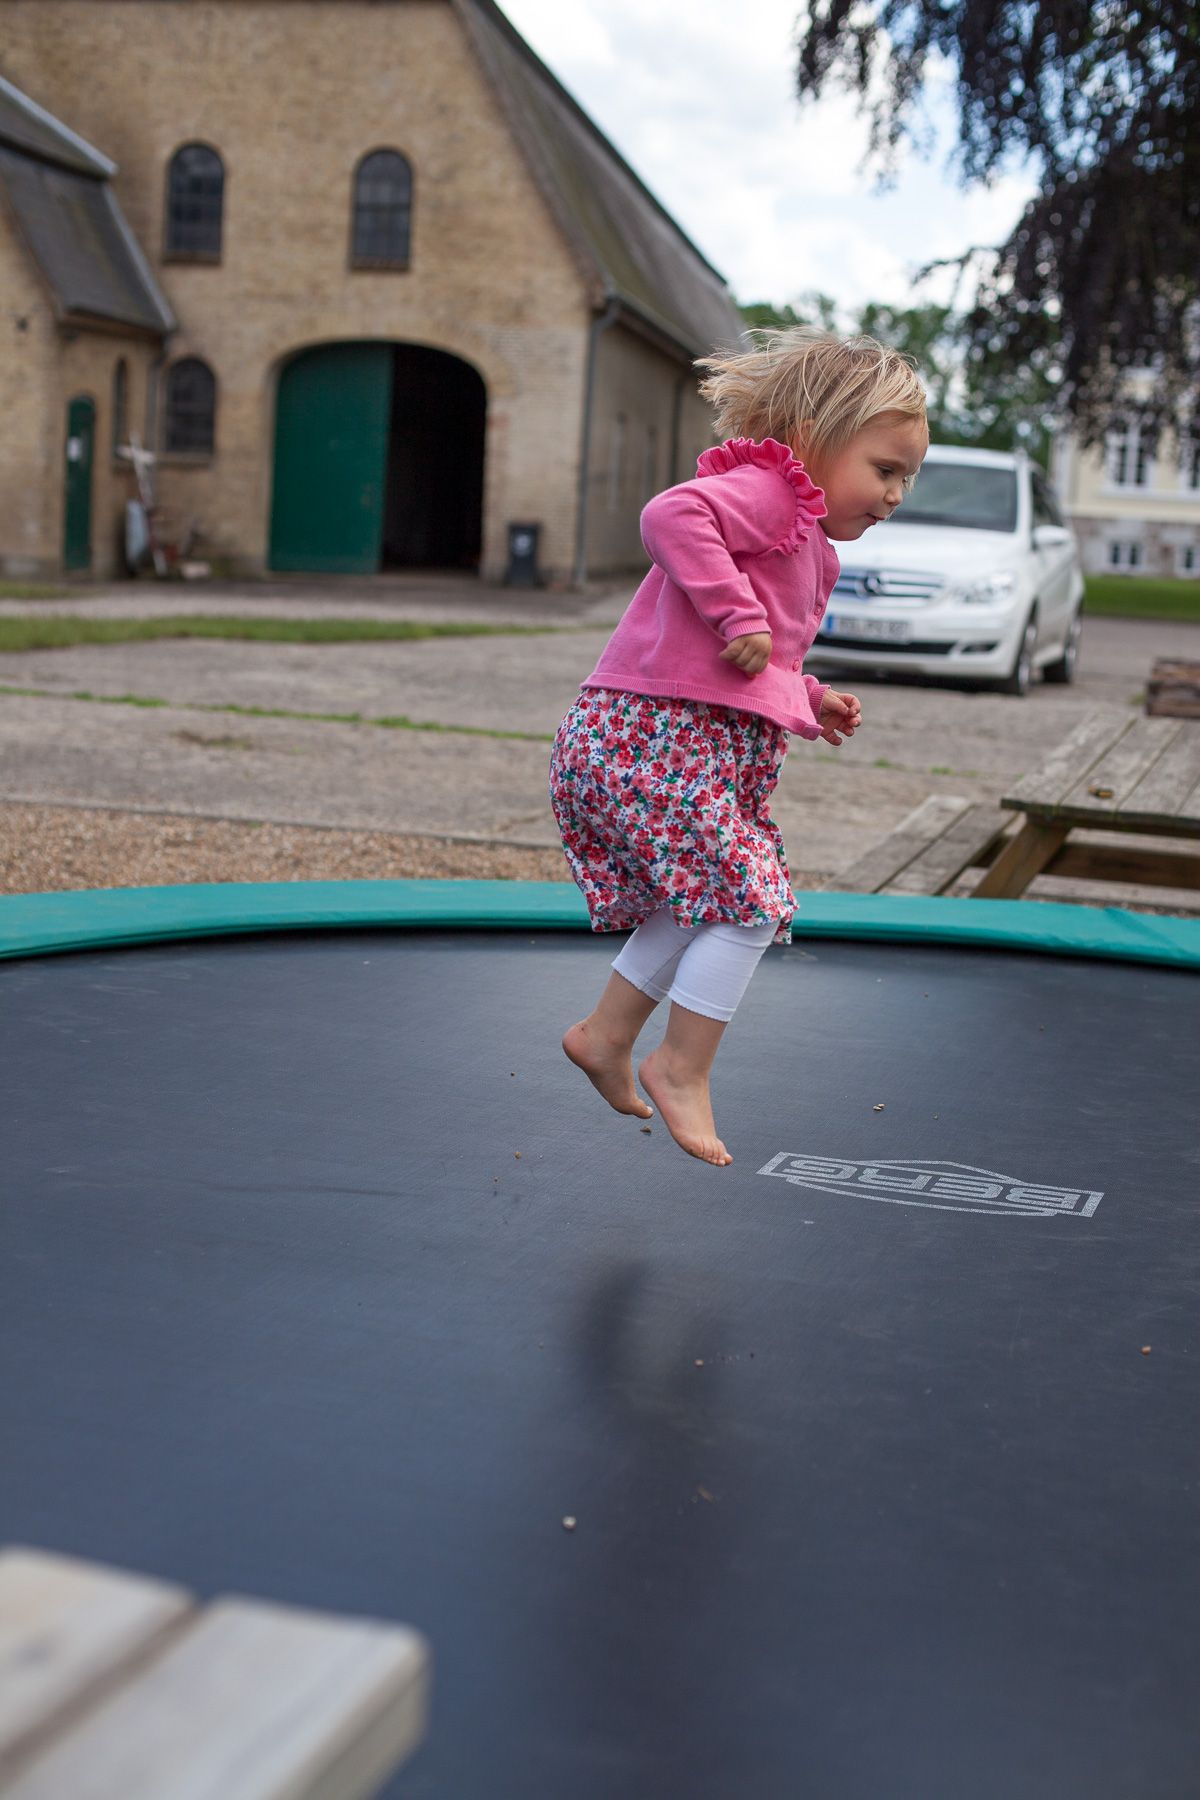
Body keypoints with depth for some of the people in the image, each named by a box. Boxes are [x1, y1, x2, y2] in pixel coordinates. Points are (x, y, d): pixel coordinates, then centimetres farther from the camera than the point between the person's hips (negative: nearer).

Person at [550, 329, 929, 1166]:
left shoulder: (800, 538, 23)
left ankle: (607, 1033, 31)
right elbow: (671, 515, -28)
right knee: (750, 899, -10)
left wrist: (811, 701, 17)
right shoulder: (766, 489, -10)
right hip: (660, 731, -11)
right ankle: (683, 1066, 1)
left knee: (701, 904, 20)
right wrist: (737, 614, -27)